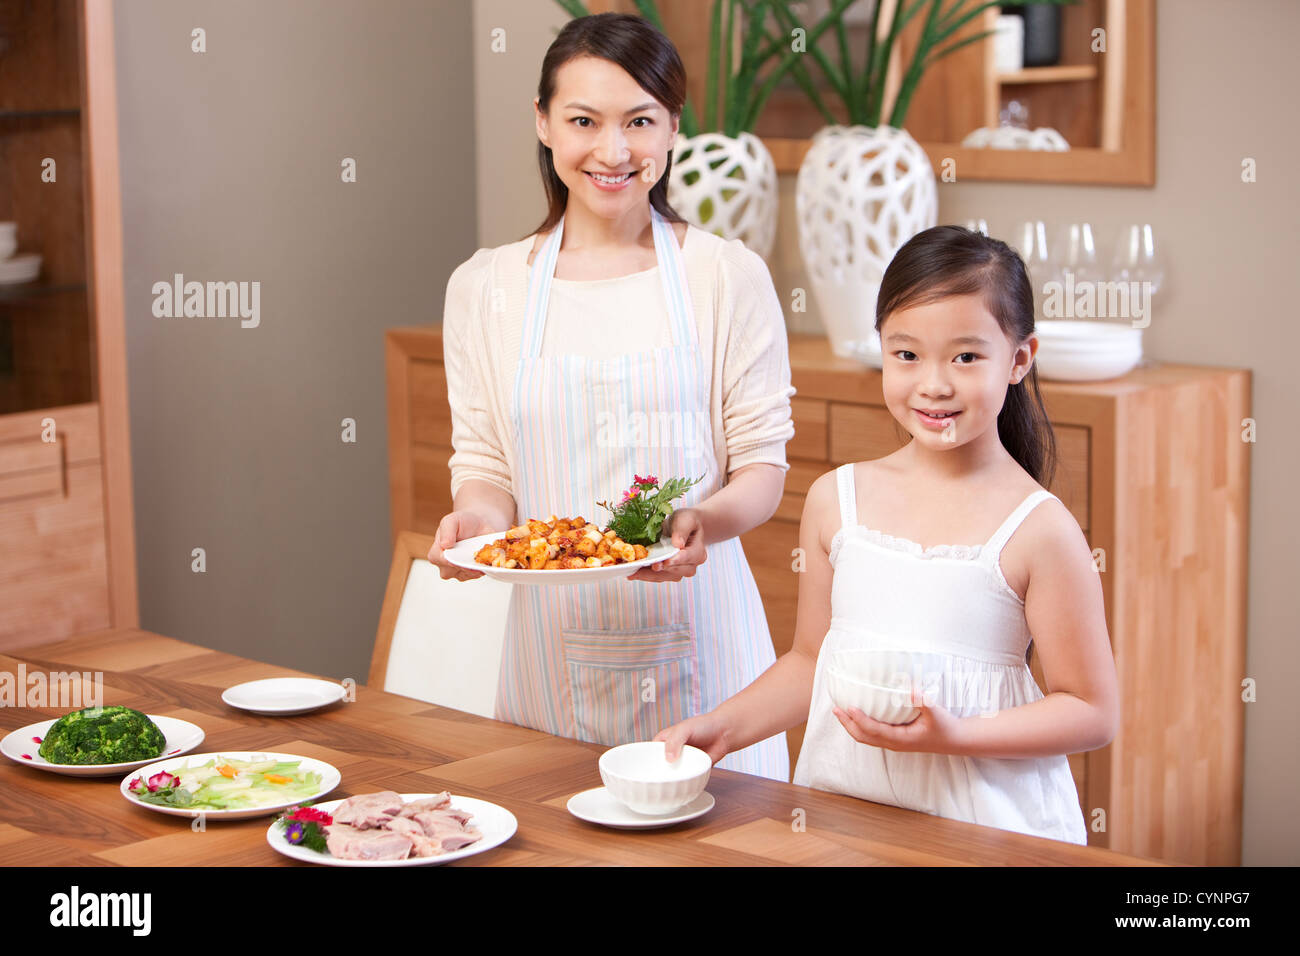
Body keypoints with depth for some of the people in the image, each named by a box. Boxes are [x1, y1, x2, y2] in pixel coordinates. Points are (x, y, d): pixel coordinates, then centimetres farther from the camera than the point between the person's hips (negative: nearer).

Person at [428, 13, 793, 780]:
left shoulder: (728, 277, -1)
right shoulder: (484, 288, 5)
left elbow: (764, 466, -1)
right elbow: (486, 464, 7)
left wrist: (707, 519, -21)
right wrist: (478, 515, -15)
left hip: (695, 636, -1)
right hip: (554, 644, 1)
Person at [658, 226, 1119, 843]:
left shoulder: (1038, 530, -7)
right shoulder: (836, 501, 7)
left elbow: (1094, 713, -5)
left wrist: (954, 735, -15)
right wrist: (722, 727, 5)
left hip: (982, 820, -3)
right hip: (841, 804, 4)